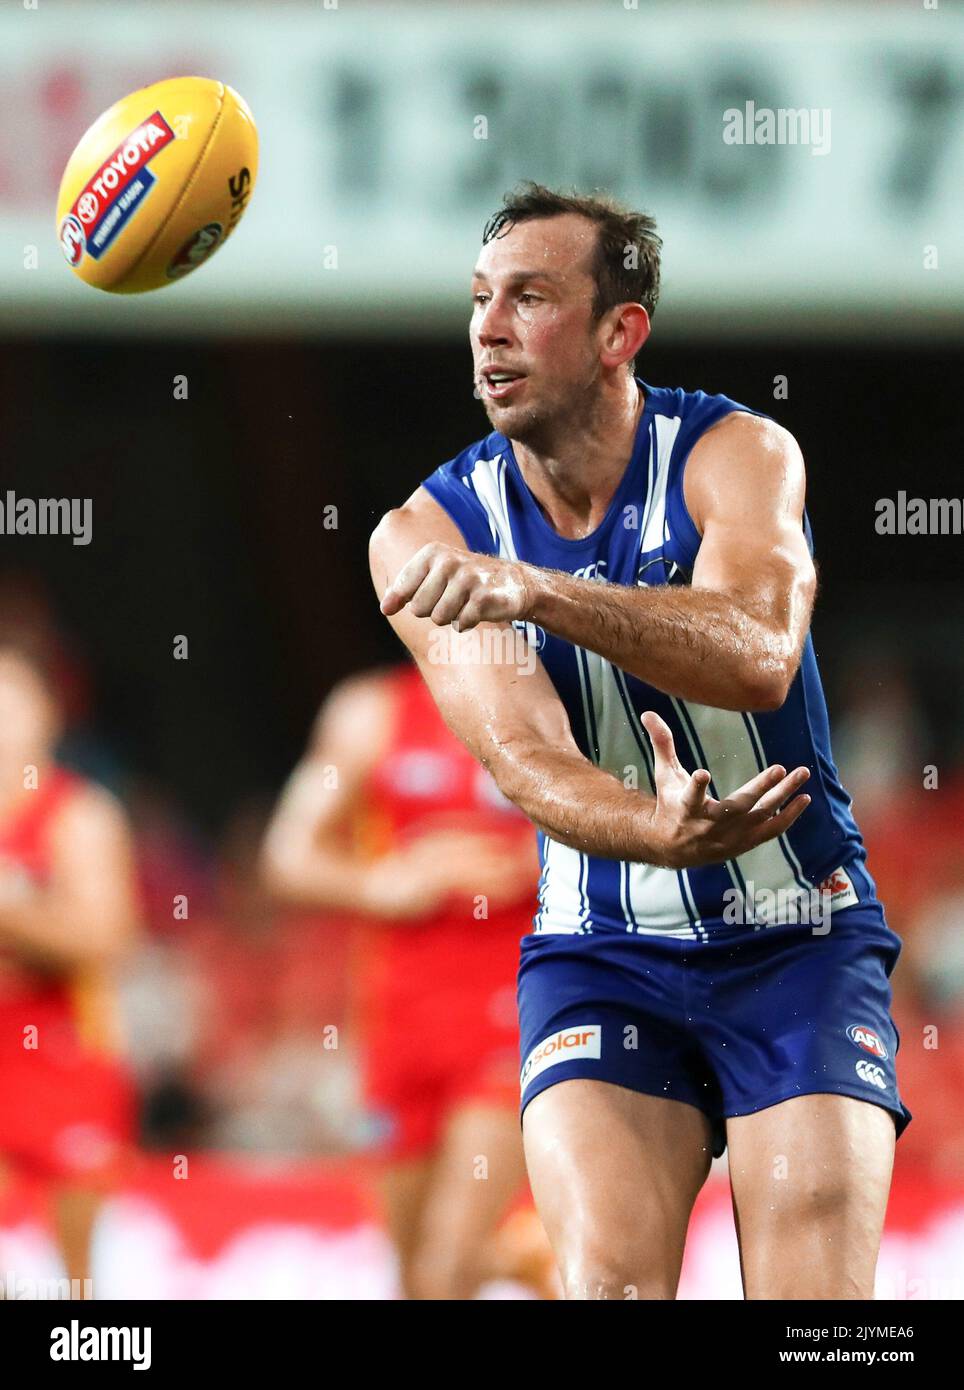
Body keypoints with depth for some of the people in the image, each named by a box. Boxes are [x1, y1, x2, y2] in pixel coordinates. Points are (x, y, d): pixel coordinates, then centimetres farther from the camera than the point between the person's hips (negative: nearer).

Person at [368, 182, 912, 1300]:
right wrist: (661, 832, -42)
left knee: (815, 1297, -15)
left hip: (795, 941, -1)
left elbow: (757, 656, -32)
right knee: (609, 1284, -19)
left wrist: (534, 589, -47)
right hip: (603, 950, 1)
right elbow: (523, 757, -19)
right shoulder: (426, 536, -4)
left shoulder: (737, 454, -10)